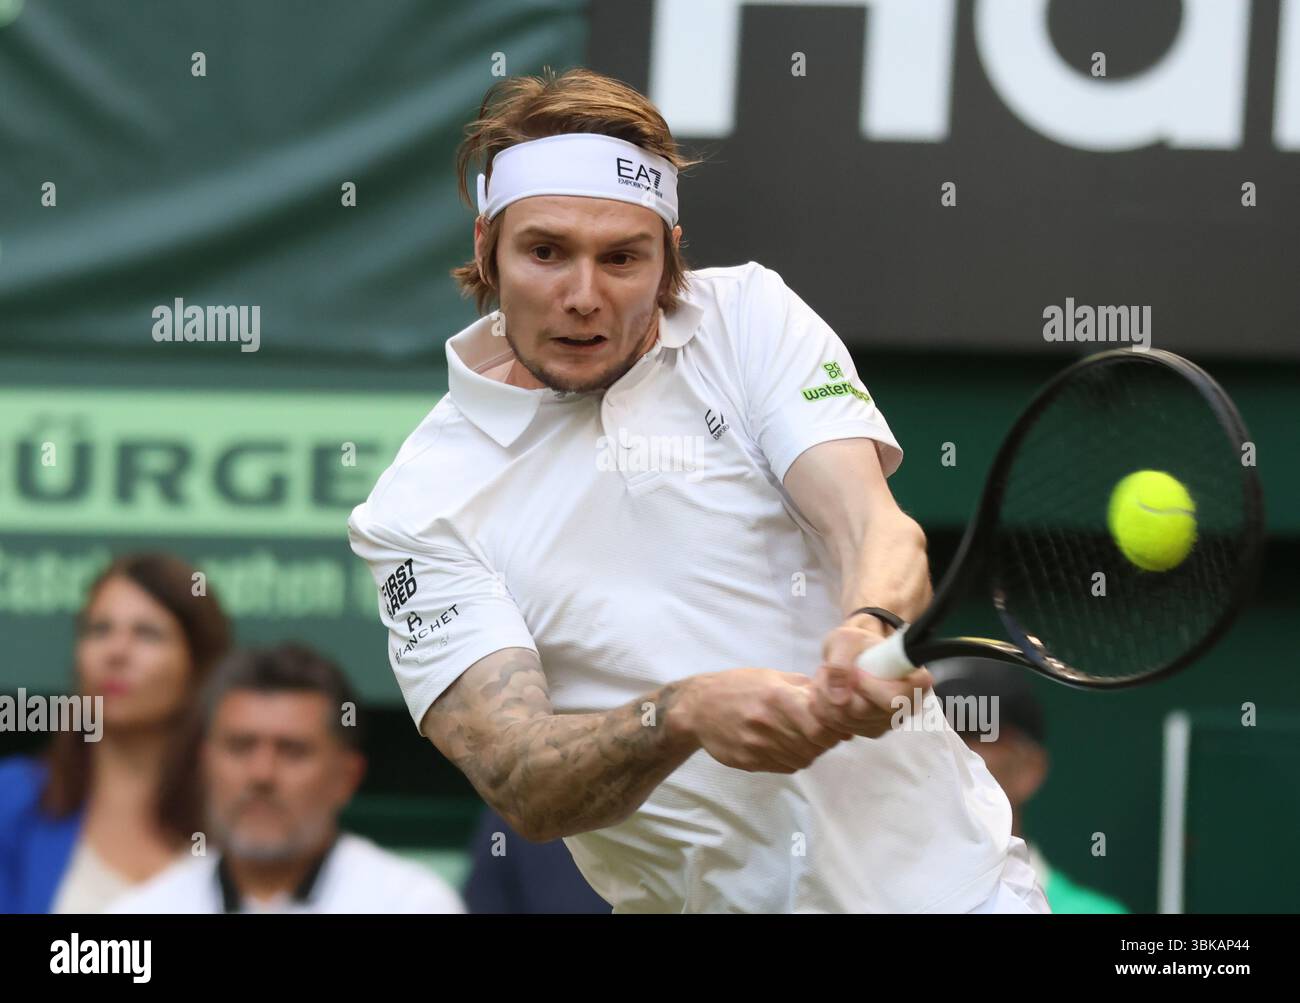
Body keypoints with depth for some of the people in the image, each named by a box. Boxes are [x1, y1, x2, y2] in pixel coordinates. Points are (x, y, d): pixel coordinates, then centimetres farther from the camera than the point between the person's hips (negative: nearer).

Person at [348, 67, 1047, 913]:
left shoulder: (749, 316, 4)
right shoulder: (419, 510, -3)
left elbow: (875, 526, -10)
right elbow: (524, 788, -14)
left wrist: (873, 631, -34)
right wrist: (682, 715, -35)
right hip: (712, 900, -1)